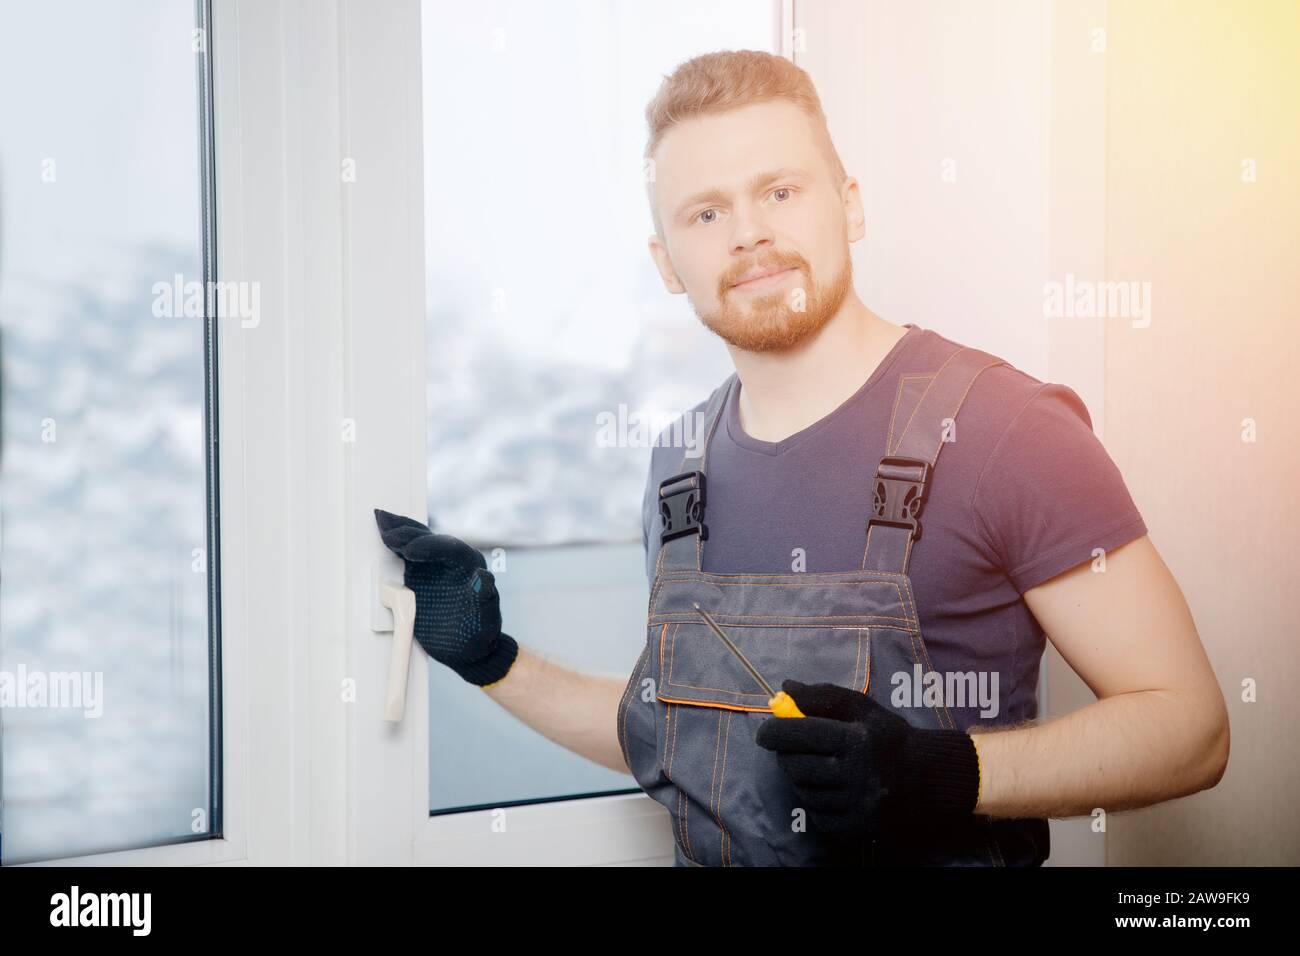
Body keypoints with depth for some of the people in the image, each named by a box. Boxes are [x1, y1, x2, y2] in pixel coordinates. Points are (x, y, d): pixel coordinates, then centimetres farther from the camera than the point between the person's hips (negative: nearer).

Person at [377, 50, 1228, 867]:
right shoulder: (684, 465, 4)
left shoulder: (1002, 429, -14)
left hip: (946, 858, -4)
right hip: (710, 859, 4)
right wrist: (493, 660, 6)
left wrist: (947, 774, -24)